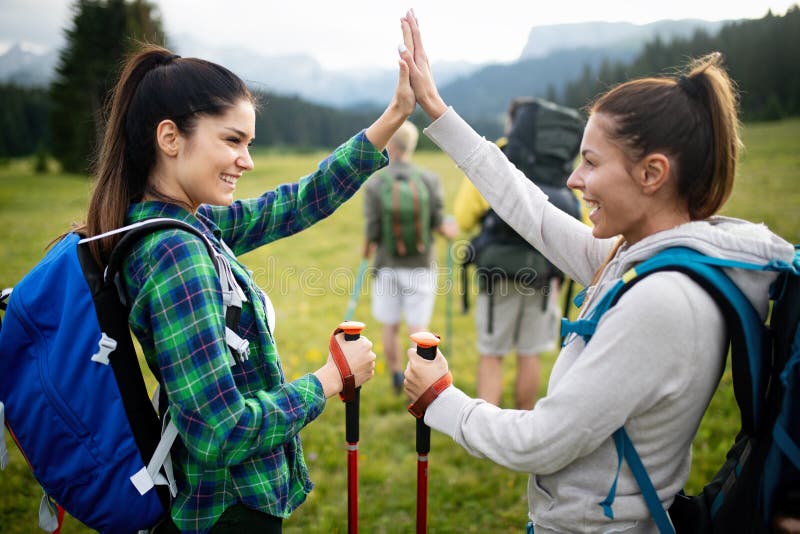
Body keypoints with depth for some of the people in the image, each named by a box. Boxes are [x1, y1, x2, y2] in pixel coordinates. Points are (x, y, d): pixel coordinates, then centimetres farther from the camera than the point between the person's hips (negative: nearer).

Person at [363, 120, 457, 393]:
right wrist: (449, 230, 15)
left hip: (388, 266, 0)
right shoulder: (430, 180, -8)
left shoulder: (374, 184, -10)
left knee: (389, 326, 16)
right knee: (418, 329, 6)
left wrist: (368, 248, 13)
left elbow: (372, 233, -9)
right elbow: (439, 224, -8)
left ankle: (396, 380, 29)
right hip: (420, 267, 0)